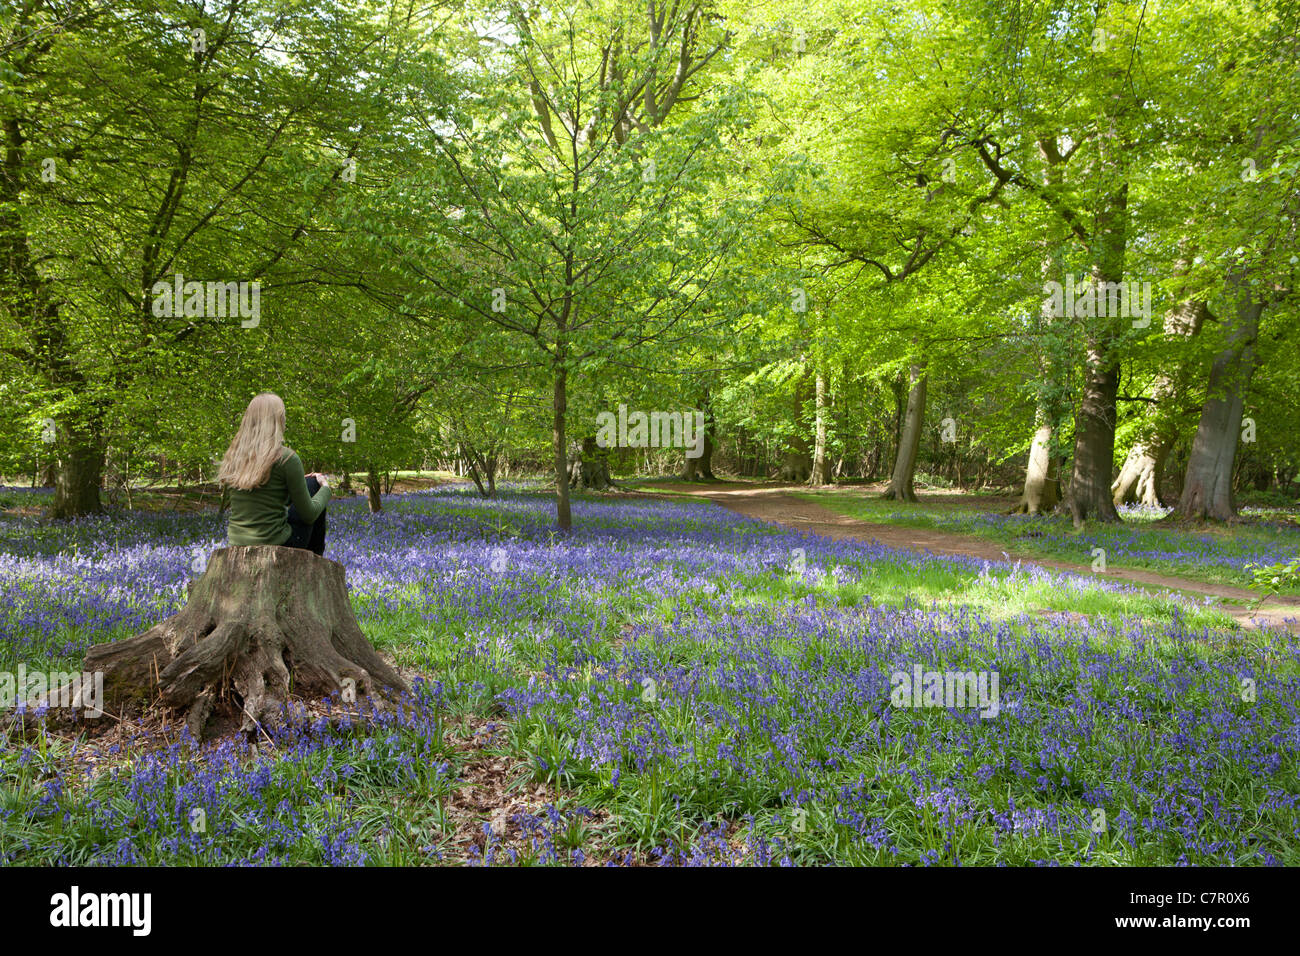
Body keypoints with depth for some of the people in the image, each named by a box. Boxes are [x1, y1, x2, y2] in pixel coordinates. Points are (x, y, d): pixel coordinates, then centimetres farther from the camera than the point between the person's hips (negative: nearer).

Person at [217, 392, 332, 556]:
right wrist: (325, 487, 12)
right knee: (313, 484, 15)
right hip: (275, 547, -6)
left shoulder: (233, 456, 5)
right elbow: (309, 515, -7)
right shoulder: (286, 458, -13)